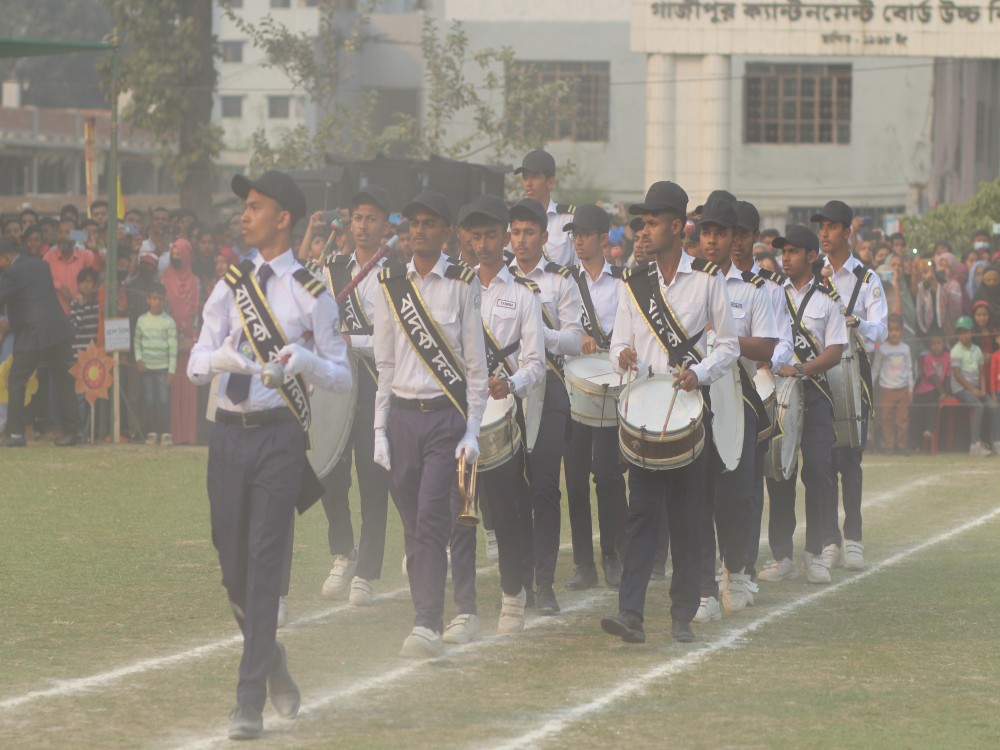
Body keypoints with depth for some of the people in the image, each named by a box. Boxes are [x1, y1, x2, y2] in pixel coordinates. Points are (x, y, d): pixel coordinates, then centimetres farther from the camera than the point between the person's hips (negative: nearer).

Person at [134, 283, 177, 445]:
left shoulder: (169, 322, -1)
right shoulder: (142, 320, 7)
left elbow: (173, 348, -2)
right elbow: (137, 342, 14)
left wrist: (171, 371, -6)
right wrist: (138, 359, -2)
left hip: (163, 367, -2)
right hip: (146, 367, 2)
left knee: (163, 400, -8)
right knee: (148, 400, 1)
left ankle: (165, 433, -4)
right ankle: (152, 432, 7)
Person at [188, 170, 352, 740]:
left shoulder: (310, 293, -1)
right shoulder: (231, 287, 12)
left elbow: (342, 377, -1)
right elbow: (195, 364, 6)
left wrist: (306, 361, -22)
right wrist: (220, 357, -17)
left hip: (279, 436, -5)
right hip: (229, 433, 5)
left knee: (266, 565, -9)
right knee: (232, 564, 9)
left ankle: (251, 706, -8)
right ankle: (271, 659, 36)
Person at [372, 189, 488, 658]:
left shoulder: (462, 286, -1)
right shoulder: (390, 286, 9)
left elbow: (476, 366, -1)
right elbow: (385, 365, 11)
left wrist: (472, 432, -7)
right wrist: (380, 432, 6)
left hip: (447, 415, -4)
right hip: (403, 416, 4)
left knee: (432, 522, -13)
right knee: (413, 527, 6)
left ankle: (427, 626, -18)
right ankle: (426, 616, 14)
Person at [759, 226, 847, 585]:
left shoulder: (827, 299, 6)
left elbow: (835, 352, 0)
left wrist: (801, 369, -14)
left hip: (814, 390, -1)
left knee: (818, 470, -8)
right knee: (778, 473, -1)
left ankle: (815, 554, 2)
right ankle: (781, 556, 5)